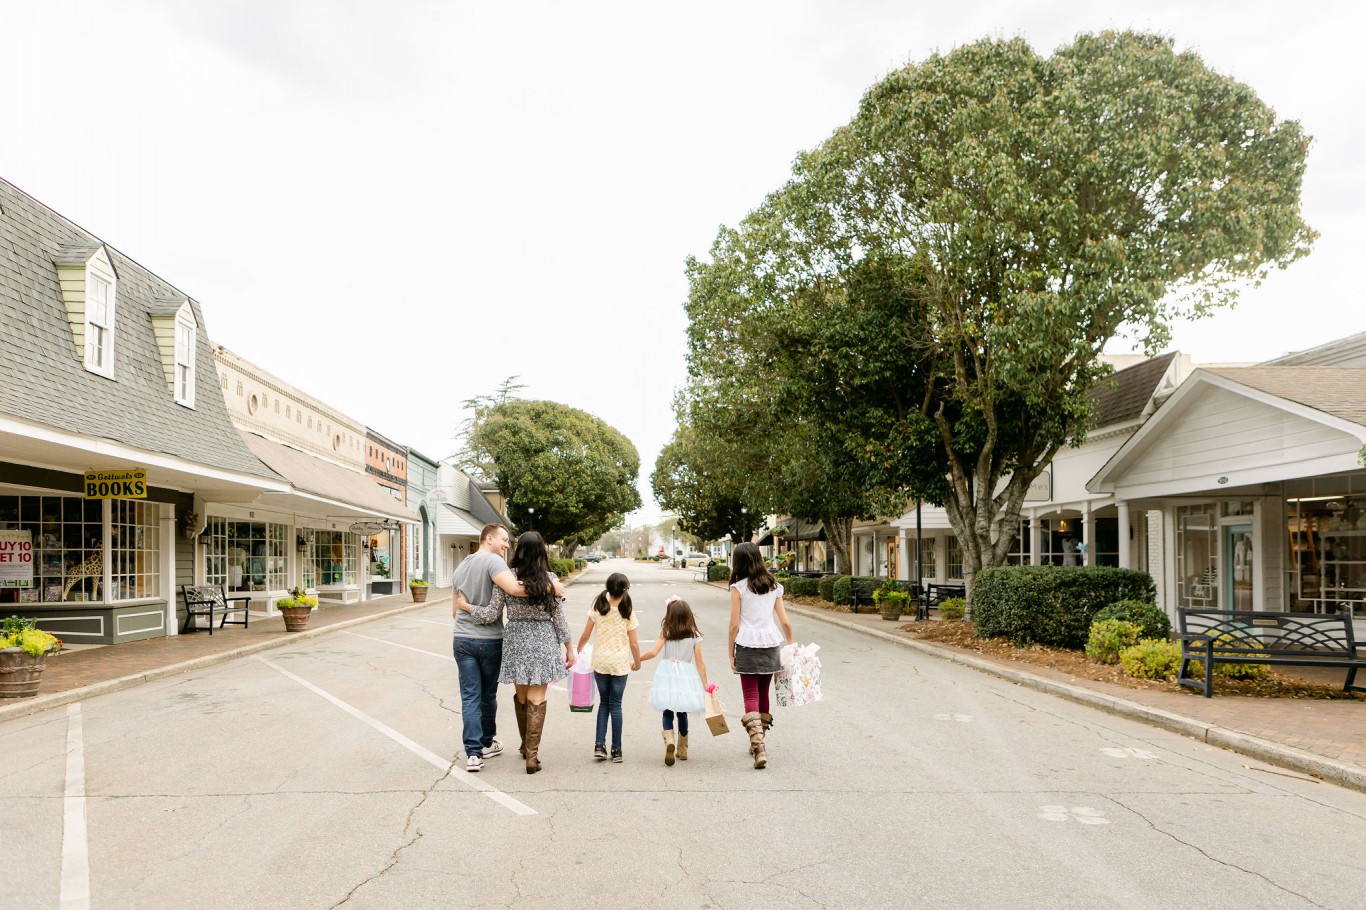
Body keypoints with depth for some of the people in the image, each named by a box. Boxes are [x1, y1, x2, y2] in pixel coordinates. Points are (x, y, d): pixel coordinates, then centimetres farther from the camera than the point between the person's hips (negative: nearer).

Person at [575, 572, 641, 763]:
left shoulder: (597, 610, -3)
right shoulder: (628, 614, -8)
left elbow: (585, 636, 2)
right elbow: (633, 643, -4)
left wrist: (578, 650, 19)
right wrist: (637, 662, 12)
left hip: (600, 662, 2)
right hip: (620, 664, -2)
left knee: (604, 702, 15)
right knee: (615, 705, 6)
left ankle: (600, 745, 6)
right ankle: (616, 750, 10)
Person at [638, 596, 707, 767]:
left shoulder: (666, 633, -3)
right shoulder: (694, 636, 0)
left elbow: (654, 652, -13)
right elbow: (699, 663, -2)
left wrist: (637, 659, 3)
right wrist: (705, 685, 3)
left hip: (668, 676, -2)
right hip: (686, 678, 2)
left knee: (667, 713, 5)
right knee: (682, 713, 18)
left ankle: (669, 741, -22)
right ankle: (682, 749, 29)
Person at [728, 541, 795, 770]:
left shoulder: (738, 587, -6)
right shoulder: (774, 586, 7)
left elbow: (734, 625, -6)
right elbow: (785, 621, 6)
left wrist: (731, 654, 2)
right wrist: (792, 644, 19)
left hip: (747, 647, -4)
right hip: (770, 645, 4)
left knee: (751, 696, -2)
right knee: (763, 695, 17)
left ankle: (758, 747, -15)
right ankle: (759, 742, 28)